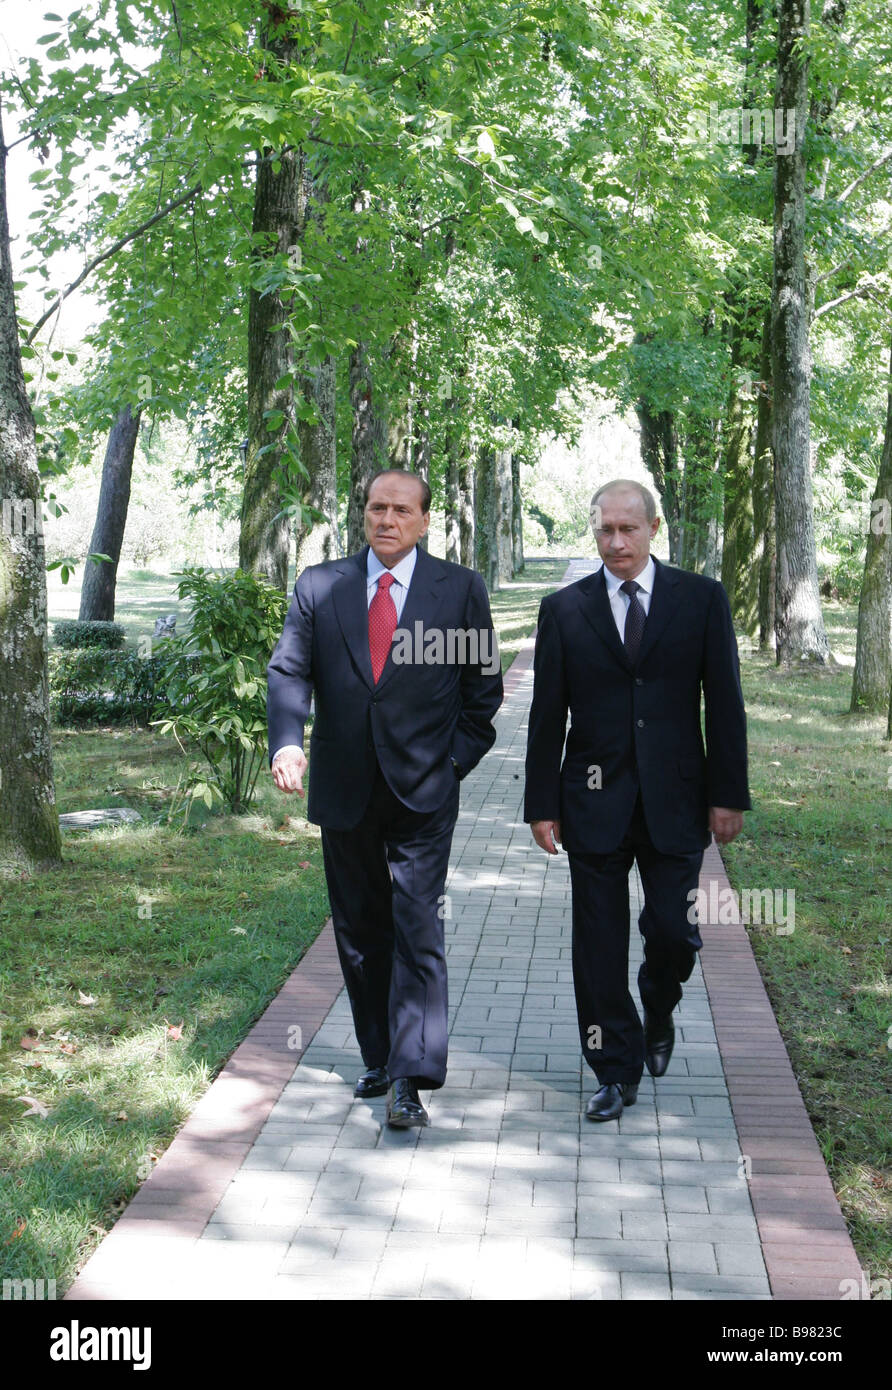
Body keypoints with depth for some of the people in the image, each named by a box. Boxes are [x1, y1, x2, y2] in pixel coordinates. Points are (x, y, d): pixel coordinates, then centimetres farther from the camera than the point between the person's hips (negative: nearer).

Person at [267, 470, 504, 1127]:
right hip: (344, 792, 3)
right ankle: (380, 1059, 28)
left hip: (423, 789, -3)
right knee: (359, 932, 12)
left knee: (418, 930, -9)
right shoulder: (319, 585, 6)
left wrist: (457, 759, -1)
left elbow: (484, 684, 8)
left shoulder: (461, 589, 3)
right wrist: (287, 742, -19)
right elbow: (289, 671, -2)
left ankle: (411, 1080, -6)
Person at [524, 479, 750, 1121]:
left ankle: (658, 1014, 34)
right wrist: (542, 804, 1)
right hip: (595, 802, 1)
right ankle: (617, 1072, 20)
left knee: (674, 933, 0)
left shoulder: (702, 599, 2)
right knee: (599, 947, 4)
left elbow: (724, 702, 2)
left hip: (674, 802, 0)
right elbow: (548, 716, 4)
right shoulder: (564, 610, 3)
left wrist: (729, 794, -2)